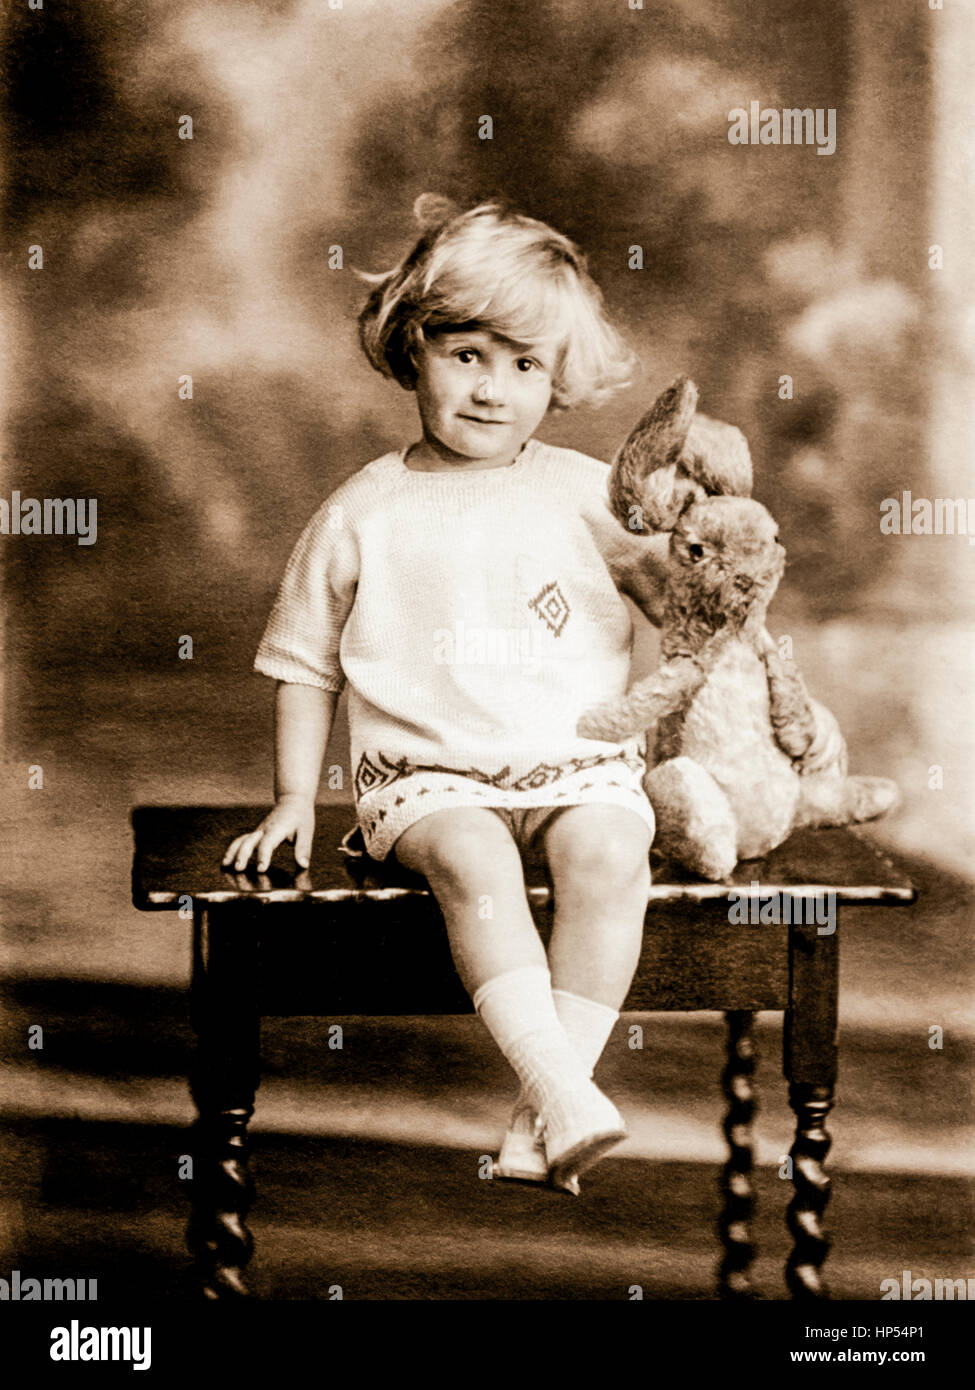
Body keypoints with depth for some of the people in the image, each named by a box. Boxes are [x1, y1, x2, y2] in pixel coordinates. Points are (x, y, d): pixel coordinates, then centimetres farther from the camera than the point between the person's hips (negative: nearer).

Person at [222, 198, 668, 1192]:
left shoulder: (586, 494, 7)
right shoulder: (365, 514, 5)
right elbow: (305, 666, 13)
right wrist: (293, 799, 9)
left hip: (577, 763, 1)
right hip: (428, 777, -1)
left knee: (608, 853, -30)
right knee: (475, 862, -33)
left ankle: (542, 1116, -25)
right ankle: (560, 1090, -34)